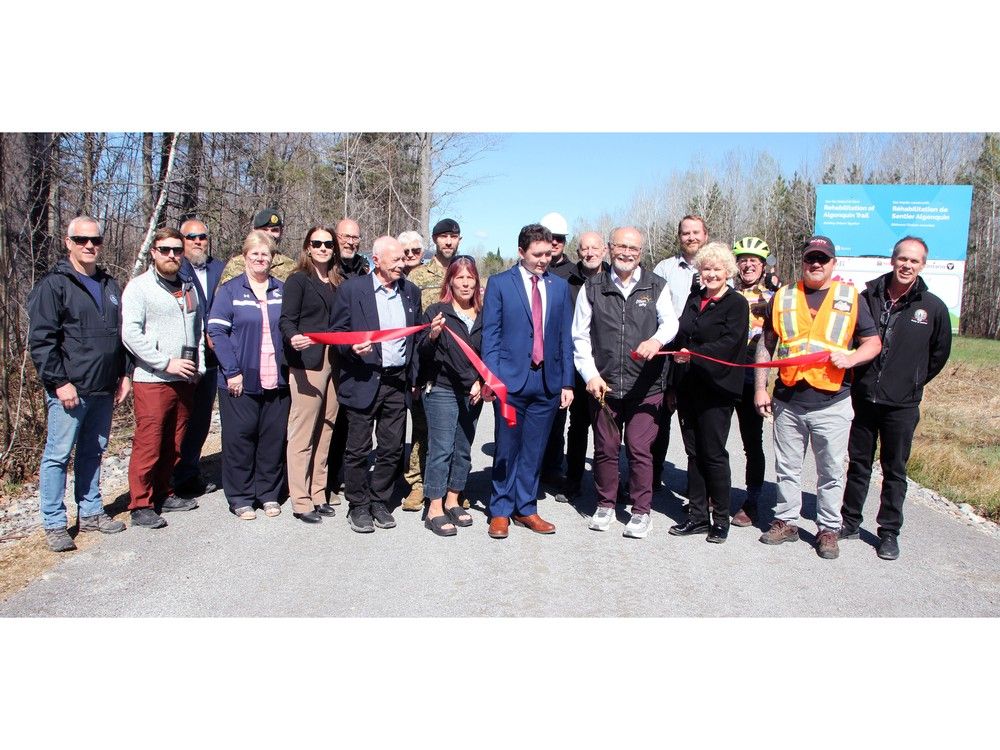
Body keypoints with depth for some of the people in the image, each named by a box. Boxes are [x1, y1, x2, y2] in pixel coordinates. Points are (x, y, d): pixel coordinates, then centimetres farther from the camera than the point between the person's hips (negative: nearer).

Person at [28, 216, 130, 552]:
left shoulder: (110, 285, 14)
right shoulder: (53, 284, -6)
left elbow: (120, 334, 20)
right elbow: (40, 339, -11)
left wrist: (122, 374, 13)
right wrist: (59, 381, -16)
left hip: (103, 389, 6)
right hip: (69, 390, -6)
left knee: (93, 452, 14)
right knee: (58, 455, 0)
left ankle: (90, 512, 25)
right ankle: (54, 524, 8)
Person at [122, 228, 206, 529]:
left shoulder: (189, 287, 15)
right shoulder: (139, 287, -4)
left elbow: (199, 329, 20)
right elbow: (131, 335, -12)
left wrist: (198, 366, 8)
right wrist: (166, 363, -15)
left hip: (184, 380, 6)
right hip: (152, 380, -6)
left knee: (174, 445, 12)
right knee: (148, 444, -3)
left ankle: (162, 494, 24)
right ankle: (140, 505, 6)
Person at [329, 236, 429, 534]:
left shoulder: (411, 292, 11)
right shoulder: (351, 289, -3)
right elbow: (336, 332, 0)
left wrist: (413, 376, 11)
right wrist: (352, 347, -20)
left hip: (398, 383, 4)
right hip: (363, 382, -4)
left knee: (392, 450, 9)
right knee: (358, 450, 3)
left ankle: (379, 502, 25)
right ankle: (358, 506, 18)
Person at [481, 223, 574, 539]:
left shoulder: (560, 286, 10)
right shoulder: (499, 283, 0)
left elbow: (565, 337, 10)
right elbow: (490, 335, -3)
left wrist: (567, 382, 6)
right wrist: (492, 377, -11)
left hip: (549, 381, 3)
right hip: (512, 379, -3)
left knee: (534, 450, 10)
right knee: (507, 449, 6)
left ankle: (526, 509, 23)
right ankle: (500, 511, 18)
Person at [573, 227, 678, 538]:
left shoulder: (656, 287, 7)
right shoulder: (592, 287, 6)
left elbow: (670, 322, -5)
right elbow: (580, 336, 5)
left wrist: (657, 340, -29)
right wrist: (590, 375, -5)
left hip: (645, 386, -1)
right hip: (602, 384, 1)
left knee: (639, 449, -1)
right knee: (605, 448, 9)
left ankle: (641, 511, 15)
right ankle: (605, 505, 27)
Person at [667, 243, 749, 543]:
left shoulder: (736, 304, -3)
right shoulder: (694, 299, 15)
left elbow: (728, 344, -16)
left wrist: (693, 355, -26)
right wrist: (674, 385, 12)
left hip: (716, 390, -6)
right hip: (687, 388, 6)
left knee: (714, 454, -1)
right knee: (695, 453, 10)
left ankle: (721, 519, 12)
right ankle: (697, 516, 18)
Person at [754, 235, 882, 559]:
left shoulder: (850, 297, 3)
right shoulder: (783, 297, 7)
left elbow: (873, 343, 6)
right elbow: (766, 345, 12)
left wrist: (850, 358, -15)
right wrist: (760, 388, 6)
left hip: (832, 402, -2)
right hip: (787, 400, 2)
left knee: (831, 472, 7)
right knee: (787, 468, 12)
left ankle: (828, 529, 21)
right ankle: (786, 521, 26)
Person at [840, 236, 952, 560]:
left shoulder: (932, 308, -4)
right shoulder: (867, 297, -2)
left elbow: (939, 353, 10)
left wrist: (913, 383, 9)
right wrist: (860, 377, 6)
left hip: (902, 405, -1)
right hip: (863, 398, 1)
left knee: (895, 471, 9)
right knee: (858, 464, 13)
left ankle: (889, 532, 20)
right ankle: (849, 522, 25)